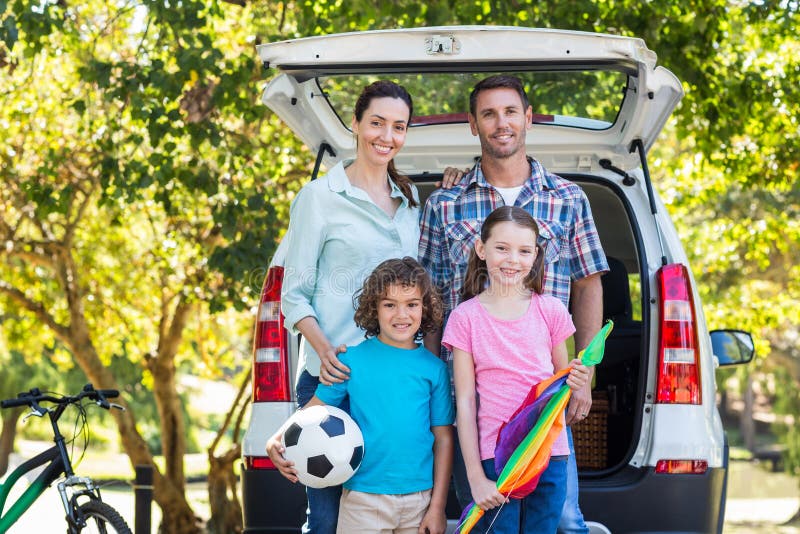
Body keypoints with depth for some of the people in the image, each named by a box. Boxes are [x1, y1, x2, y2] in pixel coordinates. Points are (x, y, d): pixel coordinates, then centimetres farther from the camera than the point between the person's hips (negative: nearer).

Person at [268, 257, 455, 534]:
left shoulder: (434, 368, 4)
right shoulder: (352, 359, 0)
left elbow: (443, 438, 5)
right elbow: (316, 407, 3)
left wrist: (438, 506, 2)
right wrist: (278, 440, -15)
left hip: (419, 499, 2)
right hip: (363, 498, -2)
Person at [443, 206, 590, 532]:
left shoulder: (550, 310, 5)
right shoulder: (466, 317, 0)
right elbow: (465, 402, -1)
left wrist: (576, 382, -9)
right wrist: (476, 477, -7)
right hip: (494, 457, -2)